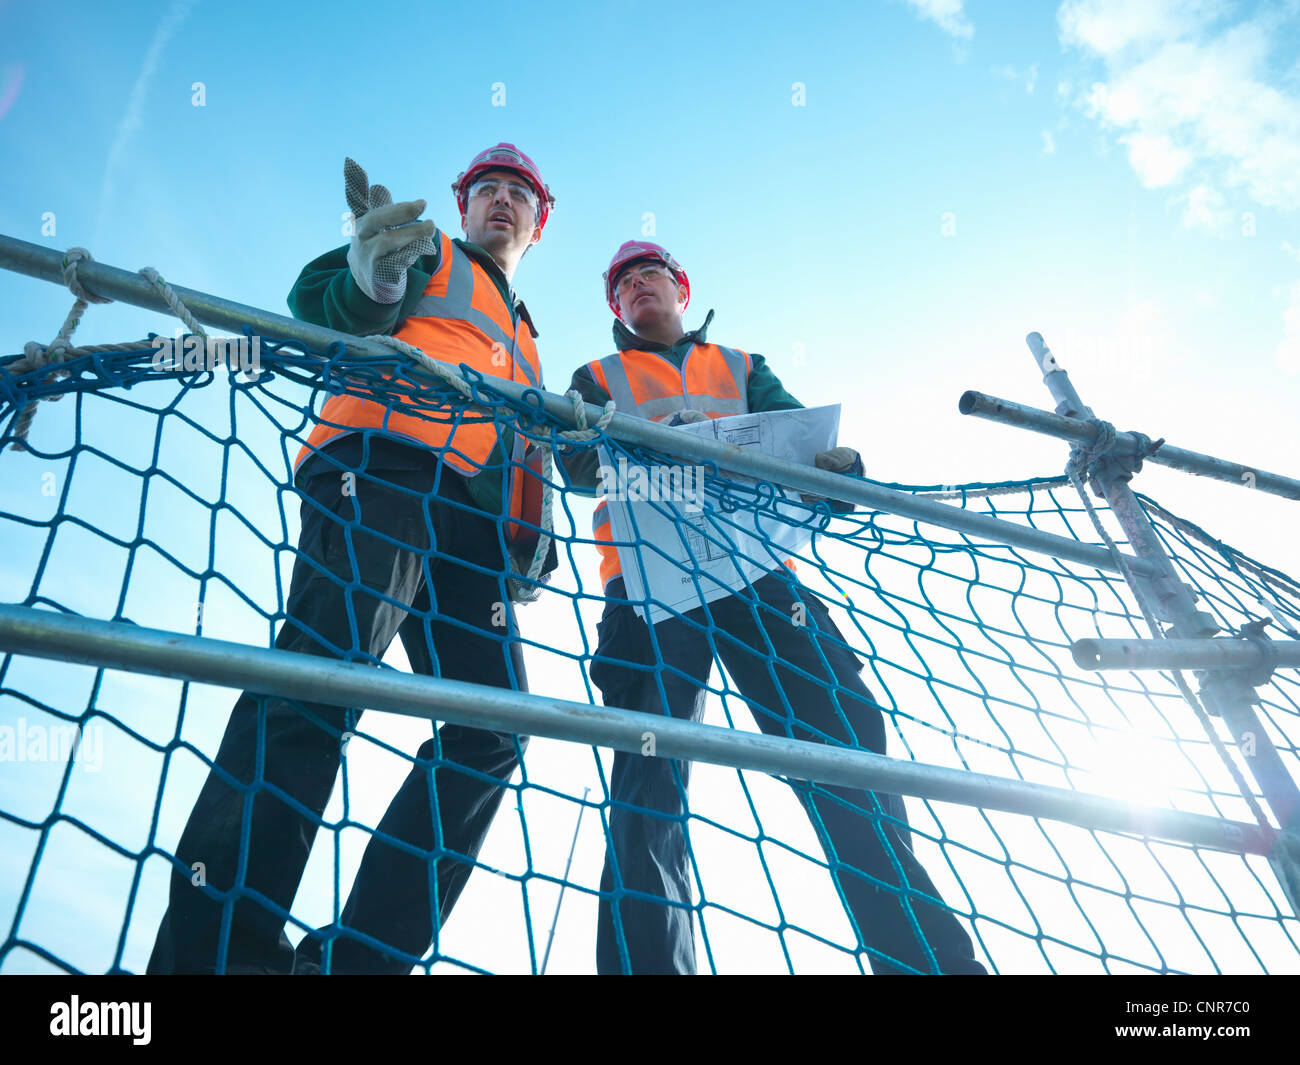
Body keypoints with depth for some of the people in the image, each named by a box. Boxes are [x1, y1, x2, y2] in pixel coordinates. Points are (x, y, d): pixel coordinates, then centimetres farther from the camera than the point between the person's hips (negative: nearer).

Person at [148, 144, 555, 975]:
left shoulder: (526, 339, 39)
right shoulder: (431, 256, 21)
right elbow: (320, 302, 0)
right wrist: (370, 274, -23)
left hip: (474, 521, 6)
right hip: (384, 466, -6)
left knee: (494, 728, -8)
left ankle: (358, 956, -8)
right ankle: (219, 946, -24)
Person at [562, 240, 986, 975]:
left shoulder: (743, 368, 31)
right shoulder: (598, 378, 25)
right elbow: (579, 462, 5)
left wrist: (837, 465, -13)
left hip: (753, 563, 1)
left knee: (843, 740, -11)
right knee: (650, 770, -16)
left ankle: (930, 957, -8)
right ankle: (646, 963, -16)